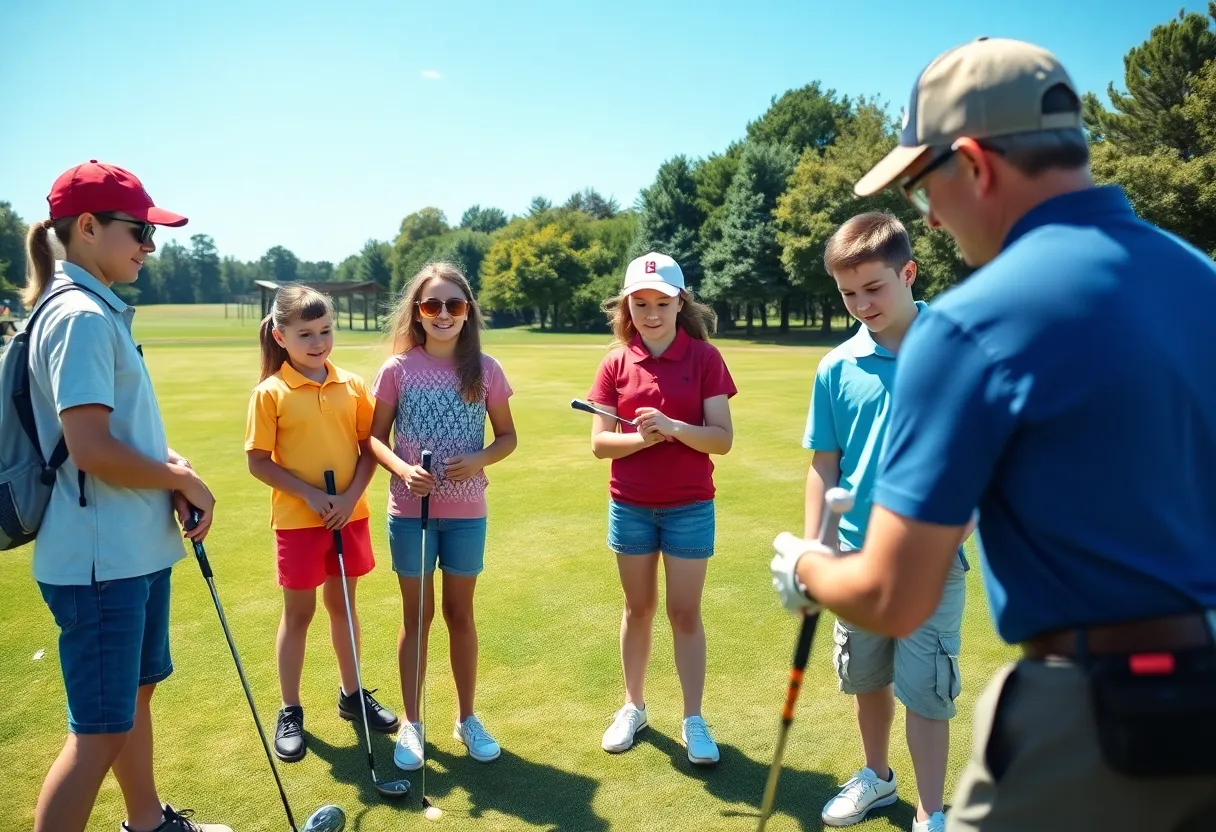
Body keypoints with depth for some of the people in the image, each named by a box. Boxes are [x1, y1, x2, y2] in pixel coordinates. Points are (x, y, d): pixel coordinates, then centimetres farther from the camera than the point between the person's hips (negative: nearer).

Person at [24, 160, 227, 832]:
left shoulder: (101, 310, 13)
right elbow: (90, 449, -24)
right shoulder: (80, 315, -18)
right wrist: (184, 479, -10)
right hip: (100, 558, -10)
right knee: (101, 727, -2)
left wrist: (168, 469, 3)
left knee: (135, 694, 22)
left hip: (135, 549, 10)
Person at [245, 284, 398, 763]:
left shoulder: (351, 385, 0)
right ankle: (290, 712, 25)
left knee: (343, 604, 17)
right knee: (298, 612, 9)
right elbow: (258, 461, -8)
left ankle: (352, 694, 34)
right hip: (297, 520, -3)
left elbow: (369, 448, 1)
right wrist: (310, 495, -16)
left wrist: (351, 495, -13)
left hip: (349, 516, 3)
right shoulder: (271, 392, -8)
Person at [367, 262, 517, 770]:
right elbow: (376, 437, 0)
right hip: (410, 510, 0)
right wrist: (403, 469, -18)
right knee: (417, 615, 10)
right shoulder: (398, 368, -5)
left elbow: (507, 436, 4)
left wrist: (479, 460, -15)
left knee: (459, 613, 13)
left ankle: (467, 718, 30)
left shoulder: (485, 370, -3)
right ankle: (412, 724, 26)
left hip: (467, 512, 1)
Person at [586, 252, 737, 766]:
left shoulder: (704, 357, -6)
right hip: (629, 507, 2)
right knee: (638, 609, 15)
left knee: (685, 613, 6)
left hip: (690, 507, -2)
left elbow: (723, 439, -10)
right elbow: (599, 443, -3)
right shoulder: (616, 363, 0)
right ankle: (633, 708, 31)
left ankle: (693, 721, 20)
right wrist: (641, 438, -21)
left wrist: (674, 427, -26)